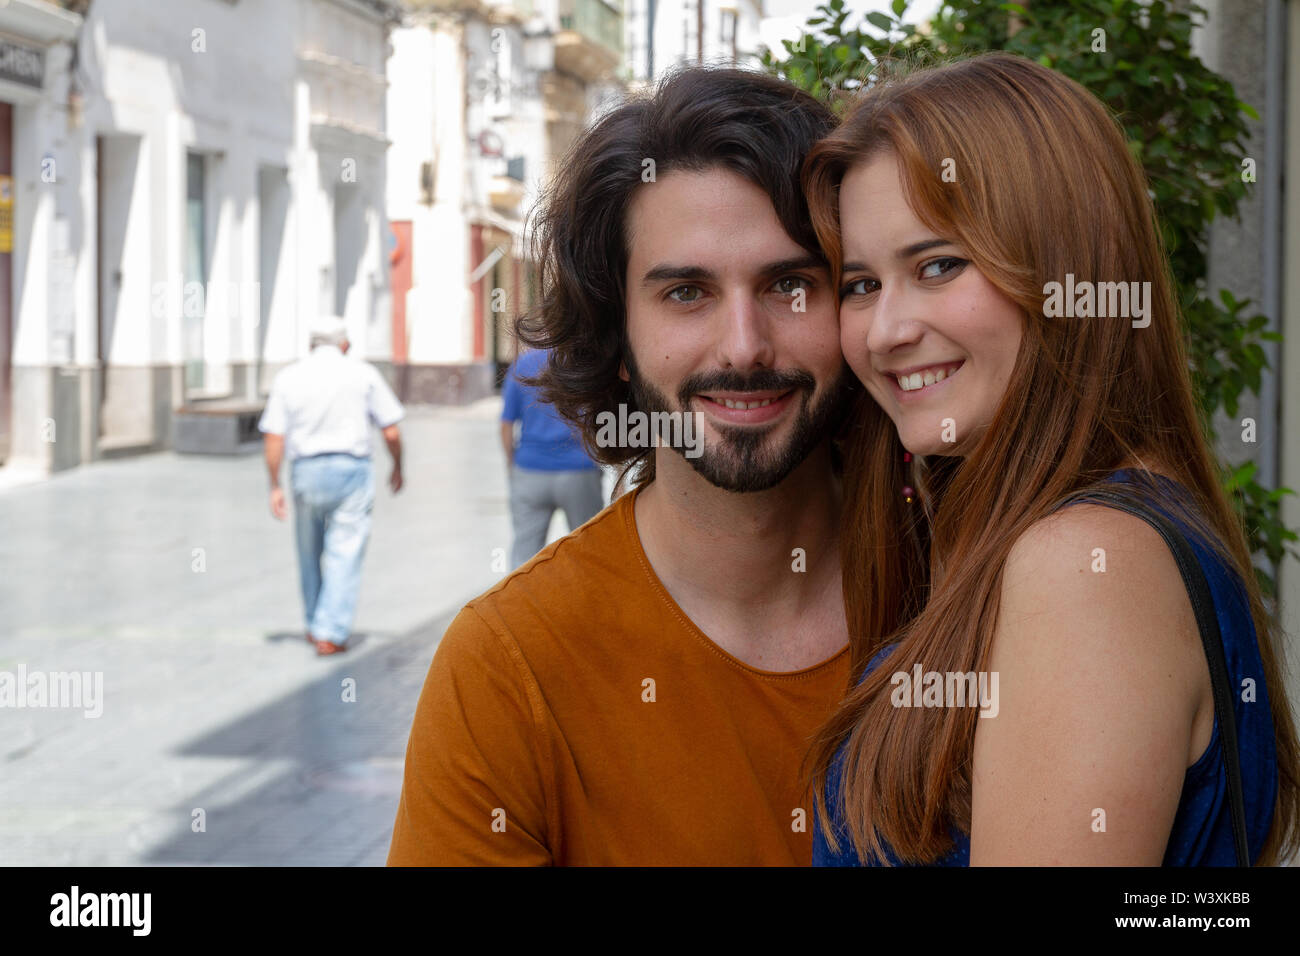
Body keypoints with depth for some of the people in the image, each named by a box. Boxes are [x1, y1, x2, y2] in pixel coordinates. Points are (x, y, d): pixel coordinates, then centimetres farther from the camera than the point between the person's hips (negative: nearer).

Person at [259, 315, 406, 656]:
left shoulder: (288, 377, 2)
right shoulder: (363, 375, -1)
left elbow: (274, 439, -3)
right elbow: (391, 432, -1)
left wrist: (275, 487, 2)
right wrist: (397, 468, 15)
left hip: (305, 471, 2)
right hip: (351, 471, -2)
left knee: (309, 552, 18)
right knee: (344, 554, -1)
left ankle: (315, 626, 30)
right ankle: (331, 633, -8)